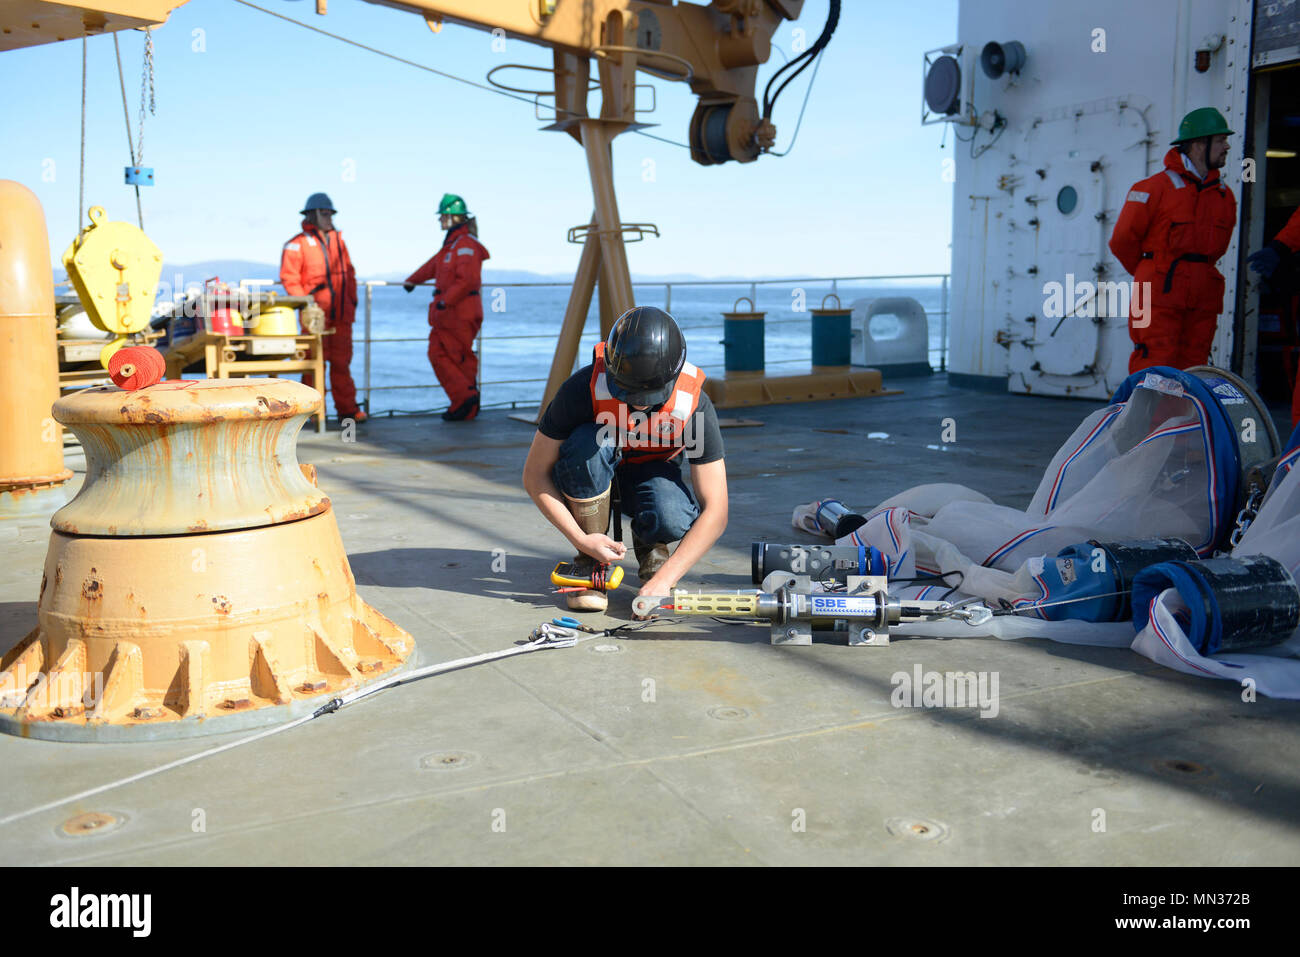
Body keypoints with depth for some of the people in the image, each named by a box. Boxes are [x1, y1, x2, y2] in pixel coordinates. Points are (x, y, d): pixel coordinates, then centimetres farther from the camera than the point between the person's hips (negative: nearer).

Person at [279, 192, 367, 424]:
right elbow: (289, 277, -6)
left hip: (341, 313, 5)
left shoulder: (337, 239, 17)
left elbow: (349, 272, 21)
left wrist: (352, 299, 12)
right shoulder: (298, 244, -1)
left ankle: (347, 409, 10)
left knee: (341, 361, 7)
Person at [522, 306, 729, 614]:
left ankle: (650, 547, 4)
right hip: (591, 474, 0)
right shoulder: (584, 388, -31)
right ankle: (590, 561, -17)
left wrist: (663, 580, -37)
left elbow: (715, 511, -28)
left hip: (652, 473, 0)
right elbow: (534, 475, -21)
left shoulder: (694, 404, -29)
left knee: (673, 521, -35)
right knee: (588, 442, -37)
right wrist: (580, 540, -31)